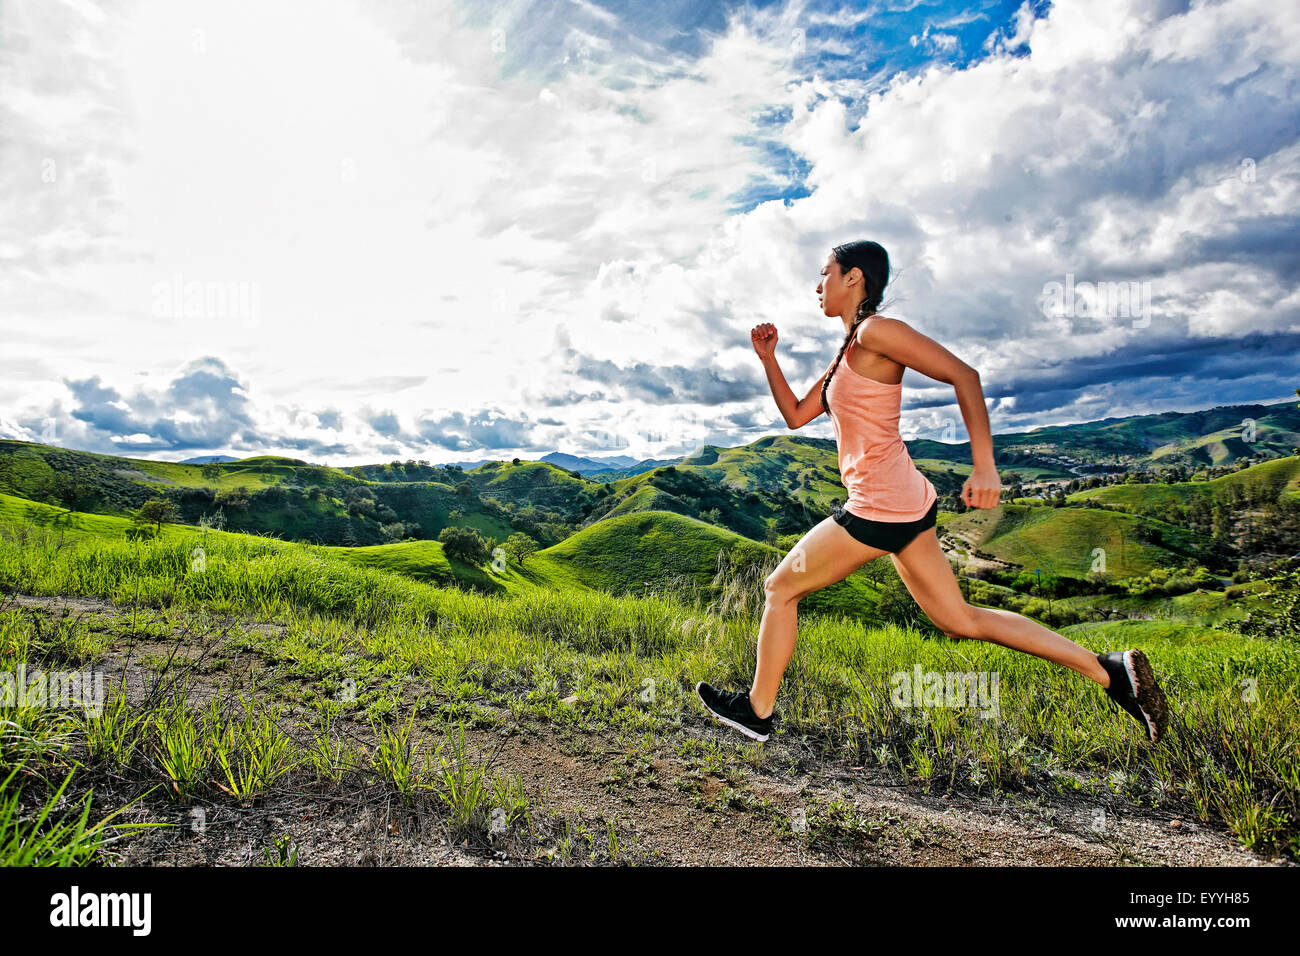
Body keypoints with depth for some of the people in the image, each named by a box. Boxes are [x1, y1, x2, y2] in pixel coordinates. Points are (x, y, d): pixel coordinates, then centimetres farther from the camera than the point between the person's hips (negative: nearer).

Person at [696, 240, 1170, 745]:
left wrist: (983, 465, -24)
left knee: (779, 588, 6)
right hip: (905, 504, 10)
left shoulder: (876, 331, -10)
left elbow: (963, 375, -18)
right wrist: (768, 359, 12)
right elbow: (795, 415, 22)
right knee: (960, 620, 13)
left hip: (879, 507, -10)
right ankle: (1110, 669, 14)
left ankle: (758, 709, 22)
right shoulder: (846, 355, 18)